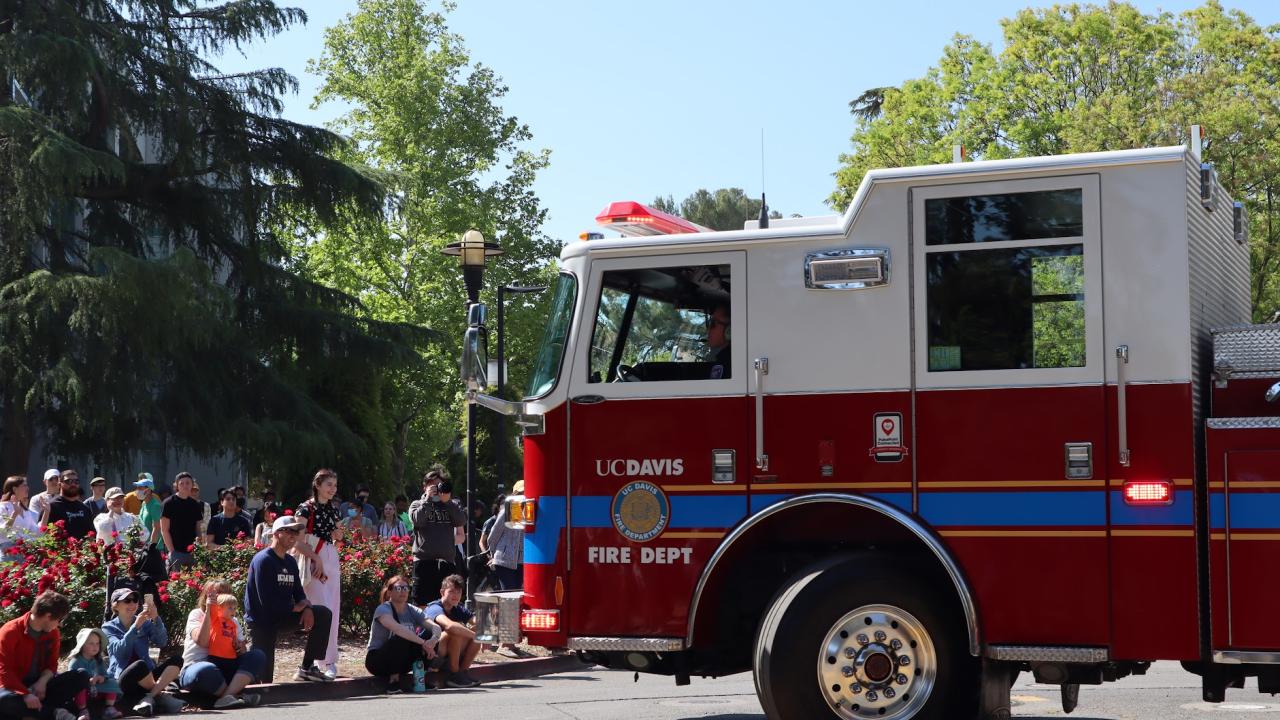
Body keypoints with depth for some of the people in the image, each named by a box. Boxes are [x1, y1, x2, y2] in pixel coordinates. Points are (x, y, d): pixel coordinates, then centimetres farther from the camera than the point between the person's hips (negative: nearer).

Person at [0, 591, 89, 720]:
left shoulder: (52, 633, 2)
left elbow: (52, 664, 6)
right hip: (16, 686, -5)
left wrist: (42, 682, -18)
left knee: (81, 678, -14)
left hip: (40, 684, 5)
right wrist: (26, 694, -32)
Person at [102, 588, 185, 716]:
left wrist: (156, 619, -22)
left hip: (146, 676, 4)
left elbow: (162, 642, -7)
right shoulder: (109, 627, 3)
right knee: (140, 665, -36)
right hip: (123, 678, -4)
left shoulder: (146, 623, 12)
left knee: (176, 661, -20)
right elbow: (119, 650, -16)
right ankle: (161, 696, -17)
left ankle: (149, 698, -32)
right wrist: (135, 626, -27)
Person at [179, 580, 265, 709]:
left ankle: (227, 696, -36)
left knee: (258, 656, -16)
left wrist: (240, 647, -6)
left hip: (225, 667, 6)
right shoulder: (196, 614, 2)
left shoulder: (232, 622, 18)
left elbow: (242, 651, 18)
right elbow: (201, 642, -16)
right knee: (206, 670, -42)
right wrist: (208, 611, -15)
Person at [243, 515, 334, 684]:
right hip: (261, 620, -8)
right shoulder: (263, 560, -17)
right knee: (264, 680, -13)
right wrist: (296, 607, -11)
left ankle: (307, 668, -4)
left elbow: (299, 594, 11)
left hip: (282, 614, 8)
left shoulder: (290, 562, 9)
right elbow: (267, 602, -23)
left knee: (324, 614, -6)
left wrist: (306, 607, -12)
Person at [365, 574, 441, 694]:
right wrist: (423, 643, -44)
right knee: (403, 639, -34)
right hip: (377, 660, -6)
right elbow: (397, 628, -36)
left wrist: (434, 639, -35)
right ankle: (393, 678, -18)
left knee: (429, 634, -14)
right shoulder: (383, 610, -15)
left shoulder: (412, 611, 2)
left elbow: (436, 627, -12)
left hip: (401, 661, 6)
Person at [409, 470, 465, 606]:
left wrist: (447, 500, -6)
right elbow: (417, 519, -9)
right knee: (421, 604, -2)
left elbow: (461, 520, -1)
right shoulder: (417, 505, 11)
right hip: (424, 560, -2)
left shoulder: (449, 506, 16)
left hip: (446, 561, 2)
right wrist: (428, 499, -6)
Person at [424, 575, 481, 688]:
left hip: (444, 655, 8)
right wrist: (474, 635, -34)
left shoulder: (458, 609, 6)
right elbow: (449, 625, -40)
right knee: (456, 632, -31)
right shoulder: (435, 608, -19)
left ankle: (462, 672, -2)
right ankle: (454, 675, -19)